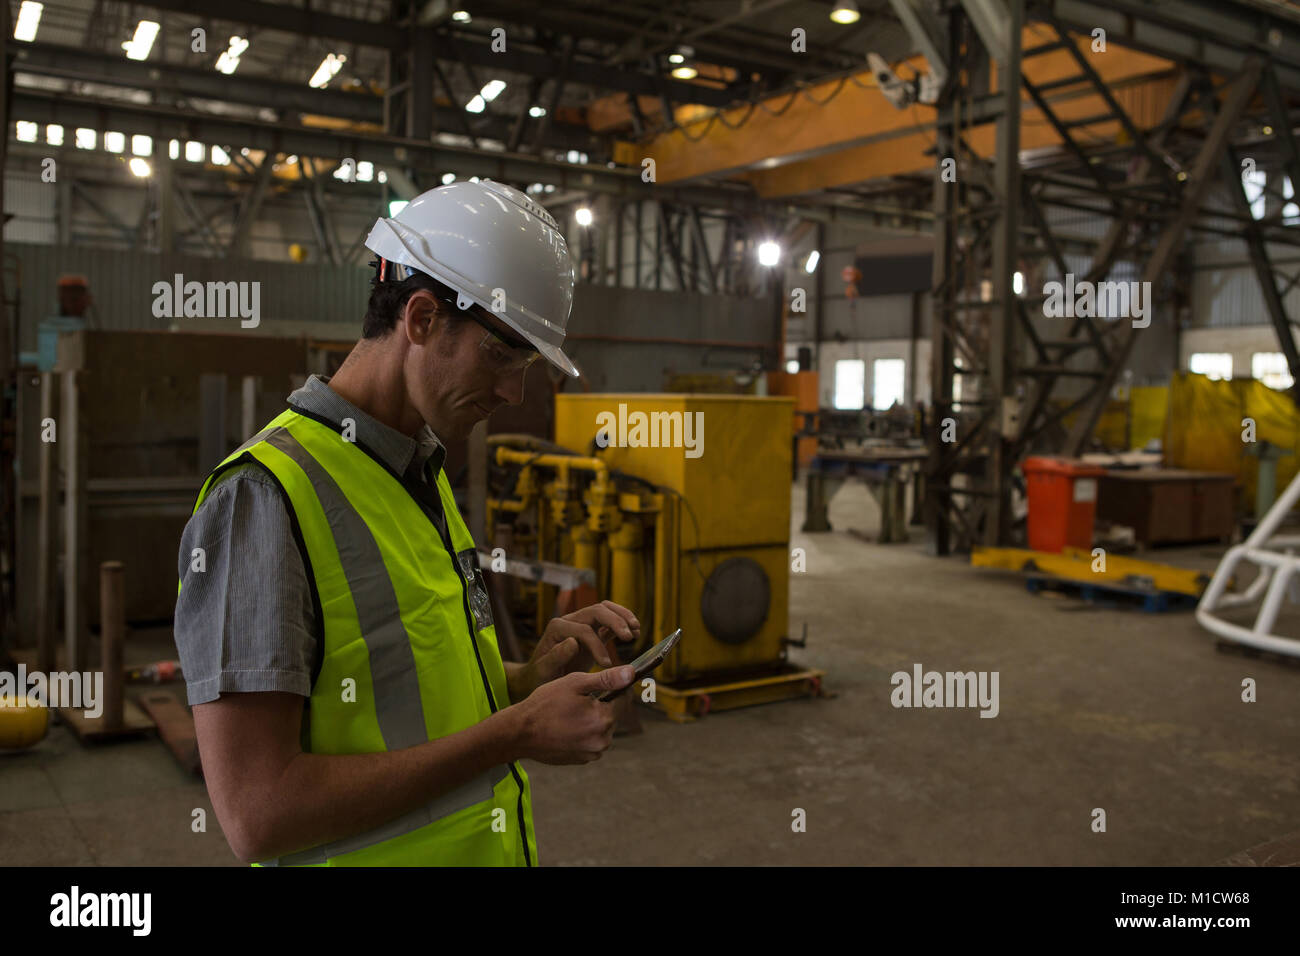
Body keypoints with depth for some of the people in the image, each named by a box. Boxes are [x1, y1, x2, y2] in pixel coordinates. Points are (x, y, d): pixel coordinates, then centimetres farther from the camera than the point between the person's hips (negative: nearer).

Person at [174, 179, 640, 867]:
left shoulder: (425, 478, 6)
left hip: (486, 847, 8)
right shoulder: (261, 497, -21)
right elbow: (257, 815, -26)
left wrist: (531, 677, -4)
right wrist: (517, 733, -23)